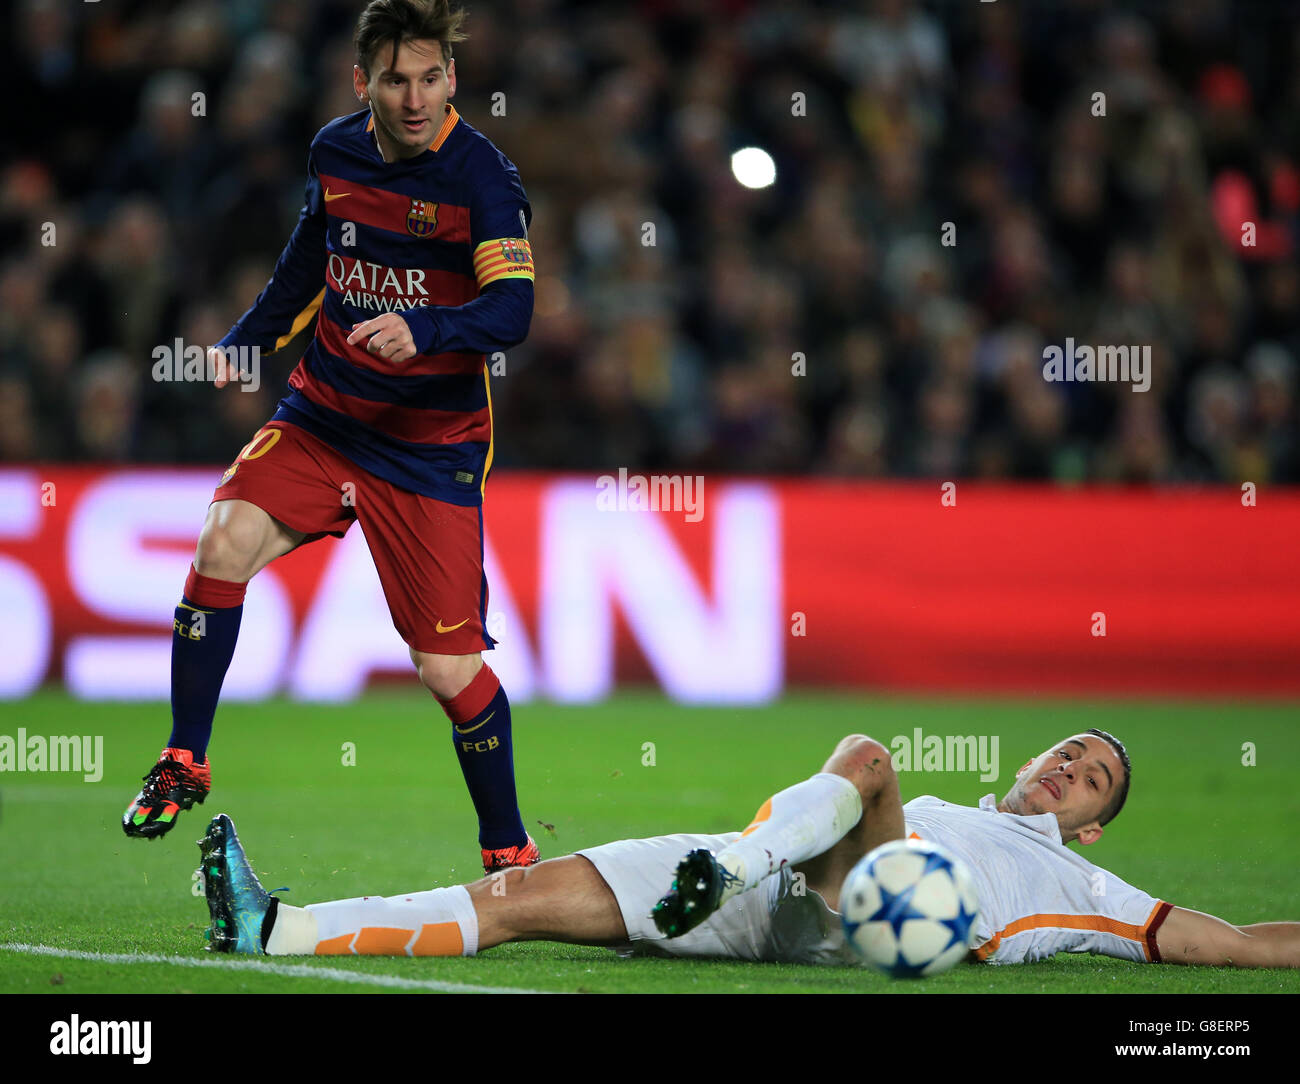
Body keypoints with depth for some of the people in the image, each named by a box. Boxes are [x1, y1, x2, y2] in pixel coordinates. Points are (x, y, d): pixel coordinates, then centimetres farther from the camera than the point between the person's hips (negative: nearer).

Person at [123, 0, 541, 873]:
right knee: (225, 542, -21)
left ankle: (510, 852, 15)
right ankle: (183, 766, -5)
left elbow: (512, 310, -29)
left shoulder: (481, 177, -16)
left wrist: (420, 329, -46)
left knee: (450, 670, -7)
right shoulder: (335, 152, 1)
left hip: (432, 448, -4)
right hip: (323, 416, 4)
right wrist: (241, 343, 11)